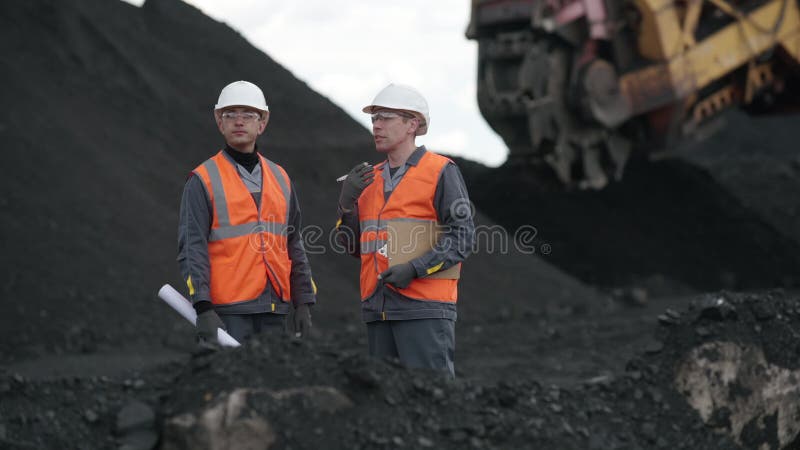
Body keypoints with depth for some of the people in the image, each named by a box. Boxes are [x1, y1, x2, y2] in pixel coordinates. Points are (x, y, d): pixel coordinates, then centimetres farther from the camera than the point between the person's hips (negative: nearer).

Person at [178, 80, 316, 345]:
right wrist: (203, 309, -18)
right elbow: (191, 249, -7)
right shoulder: (203, 181, 0)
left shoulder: (280, 179, 16)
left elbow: (294, 247, 19)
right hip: (227, 312, -5)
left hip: (274, 310, 5)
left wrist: (303, 303, 12)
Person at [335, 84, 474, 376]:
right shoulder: (371, 179, 18)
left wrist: (415, 269, -18)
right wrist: (347, 202, 1)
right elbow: (354, 247, 17)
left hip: (424, 308, -7)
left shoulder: (441, 171, -1)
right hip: (378, 307, 7)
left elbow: (461, 236, -7)